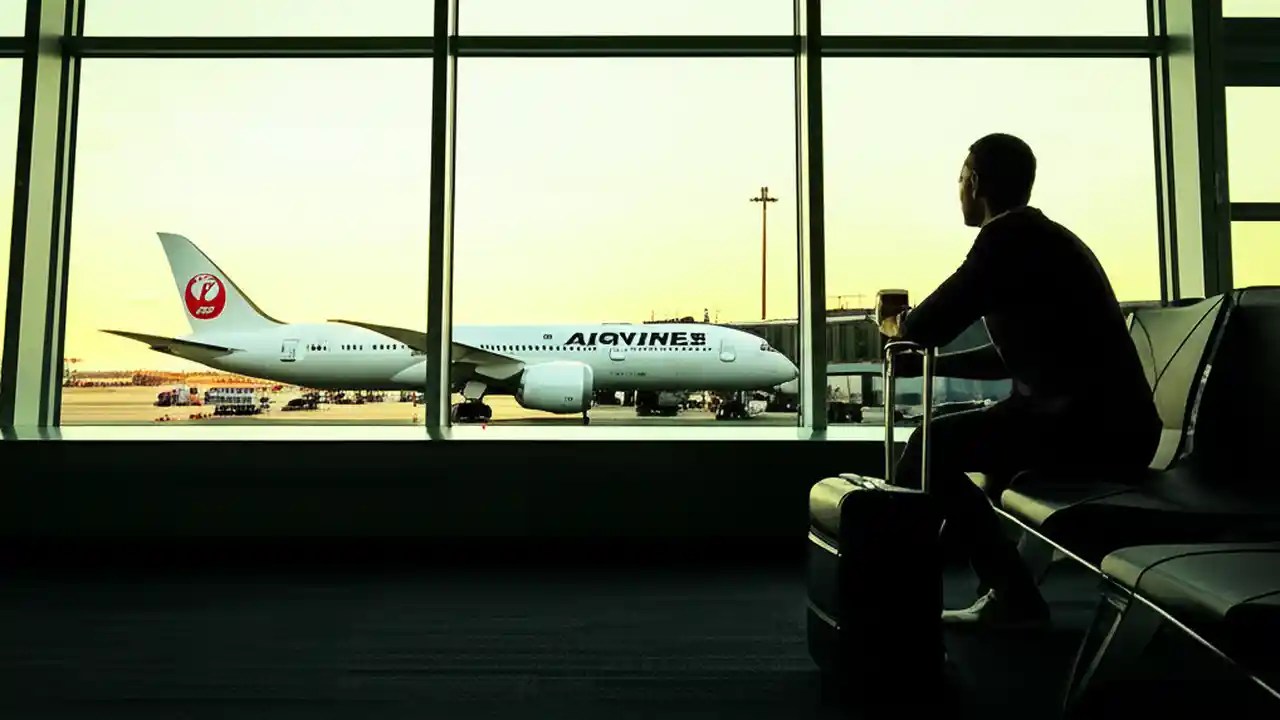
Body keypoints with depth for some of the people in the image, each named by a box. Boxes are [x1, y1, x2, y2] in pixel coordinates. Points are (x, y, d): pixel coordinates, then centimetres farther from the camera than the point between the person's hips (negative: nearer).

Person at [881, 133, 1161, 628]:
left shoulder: (1009, 236, -10)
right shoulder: (1040, 236, 20)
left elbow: (930, 326, -13)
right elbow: (1012, 358, 26)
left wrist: (900, 328, 10)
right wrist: (923, 361, 23)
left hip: (1092, 425, -10)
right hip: (1110, 422, 10)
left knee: (929, 449, -9)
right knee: (953, 431, 21)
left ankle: (1014, 593, 1)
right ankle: (1003, 591, 21)